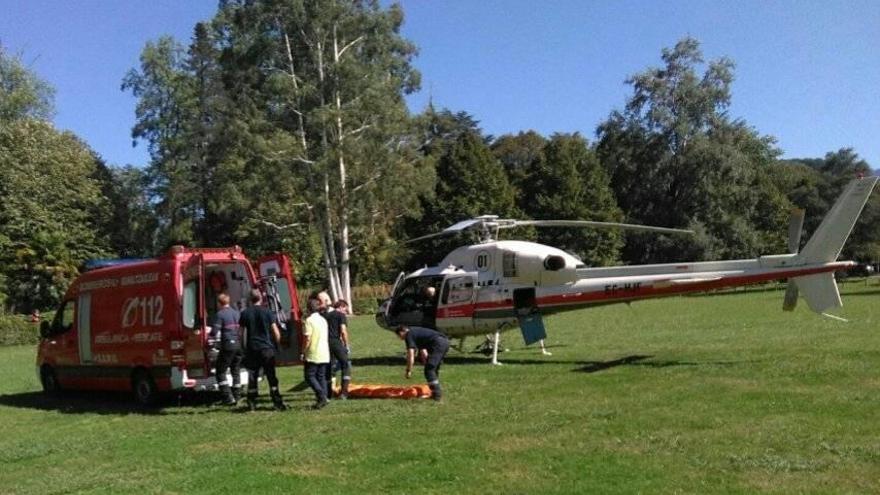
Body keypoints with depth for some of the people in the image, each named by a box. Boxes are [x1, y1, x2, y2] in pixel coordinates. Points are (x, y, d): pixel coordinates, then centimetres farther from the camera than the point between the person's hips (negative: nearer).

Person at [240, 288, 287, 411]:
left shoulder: (245, 313, 3)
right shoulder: (267, 312, -2)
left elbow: (242, 333, 3)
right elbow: (276, 332, -3)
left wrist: (244, 347, 13)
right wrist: (276, 345, 12)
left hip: (252, 349, 2)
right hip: (267, 348, -1)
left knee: (252, 376, 8)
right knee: (271, 377, 2)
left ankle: (251, 404, 9)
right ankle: (277, 403, 0)